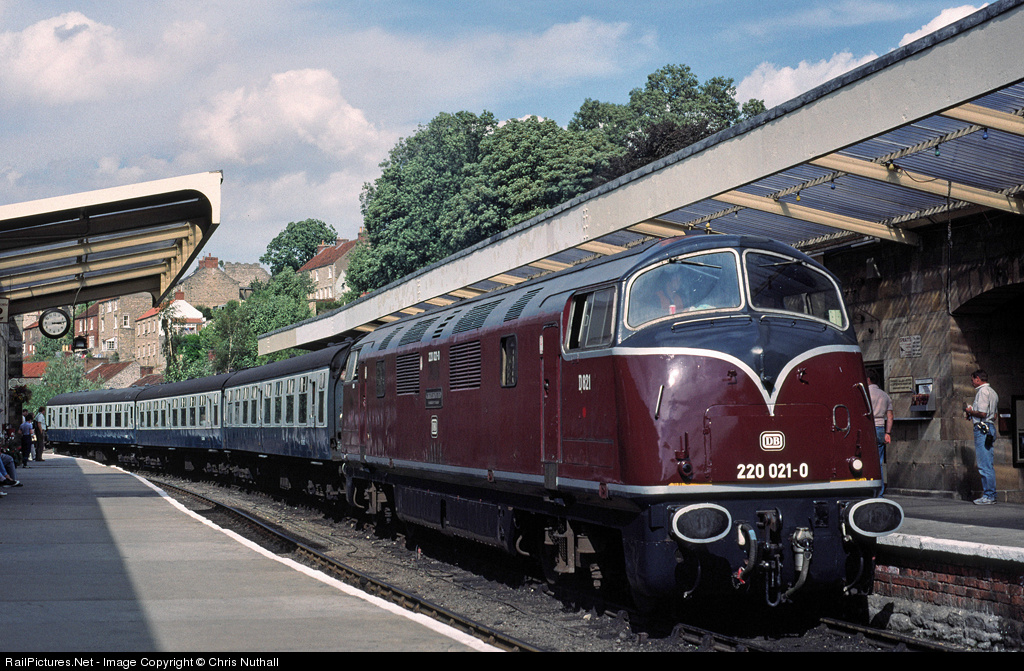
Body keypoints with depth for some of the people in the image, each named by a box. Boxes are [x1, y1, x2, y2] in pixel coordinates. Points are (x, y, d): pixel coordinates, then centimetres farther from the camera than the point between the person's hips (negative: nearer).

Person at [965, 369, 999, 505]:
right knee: (988, 464, 12)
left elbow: (982, 413, -20)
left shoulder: (982, 391, -11)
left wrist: (970, 411, -2)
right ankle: (990, 495, 14)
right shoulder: (992, 392, 19)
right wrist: (972, 413, 19)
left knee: (984, 465, -8)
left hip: (982, 429, -10)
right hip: (990, 428, 10)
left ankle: (988, 496, -8)